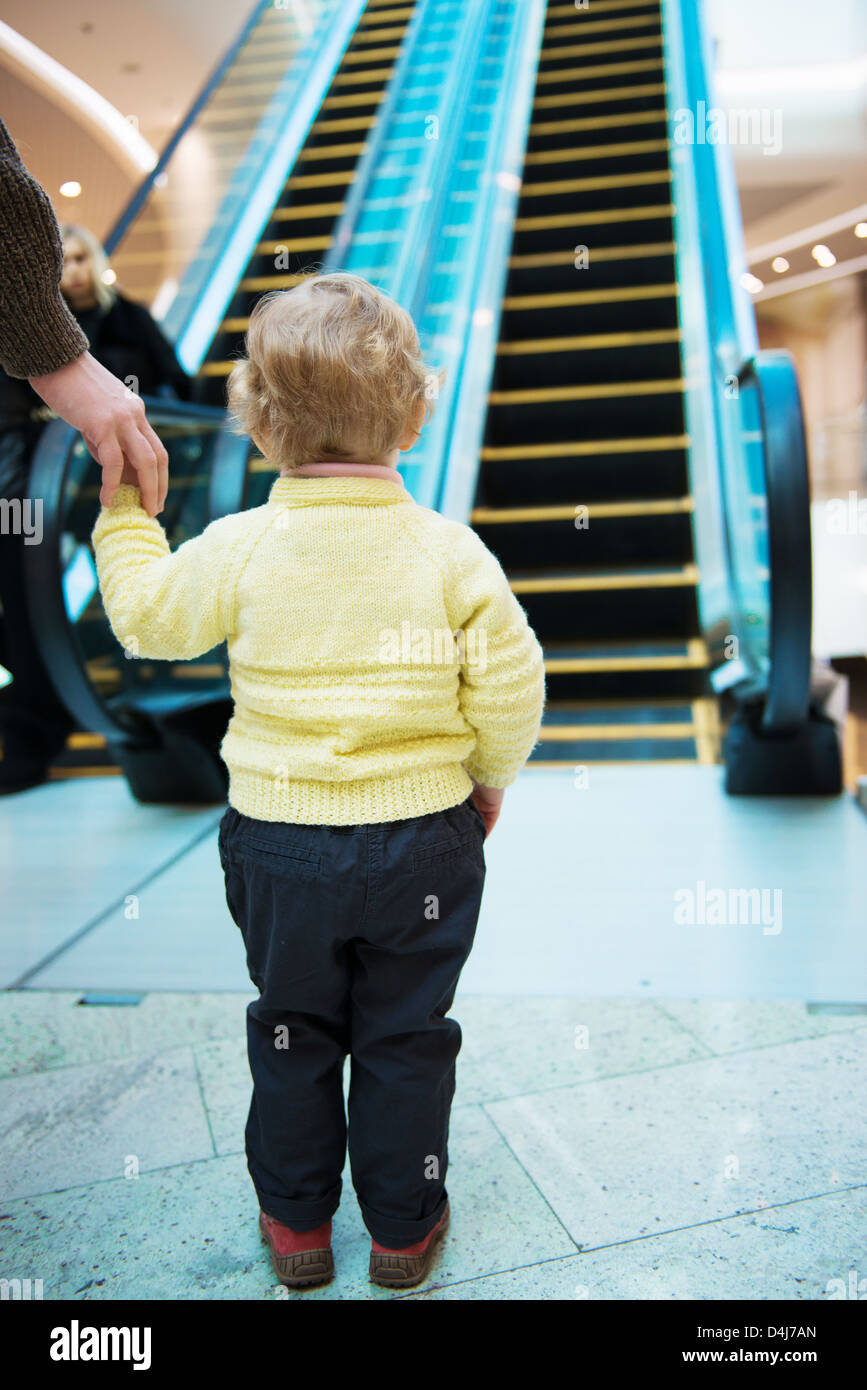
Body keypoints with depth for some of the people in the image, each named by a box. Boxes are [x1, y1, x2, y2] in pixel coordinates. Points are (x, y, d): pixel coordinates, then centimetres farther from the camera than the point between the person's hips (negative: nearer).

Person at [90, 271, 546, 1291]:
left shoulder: (240, 547, -12)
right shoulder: (450, 550, -12)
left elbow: (149, 616, 3)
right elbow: (510, 685, -10)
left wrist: (125, 512, 18)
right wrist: (488, 777, 9)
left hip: (279, 838, 1)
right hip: (422, 838, 0)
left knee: (292, 1030, 21)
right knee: (406, 1038, 18)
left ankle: (296, 1220, 39)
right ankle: (404, 1227, 36)